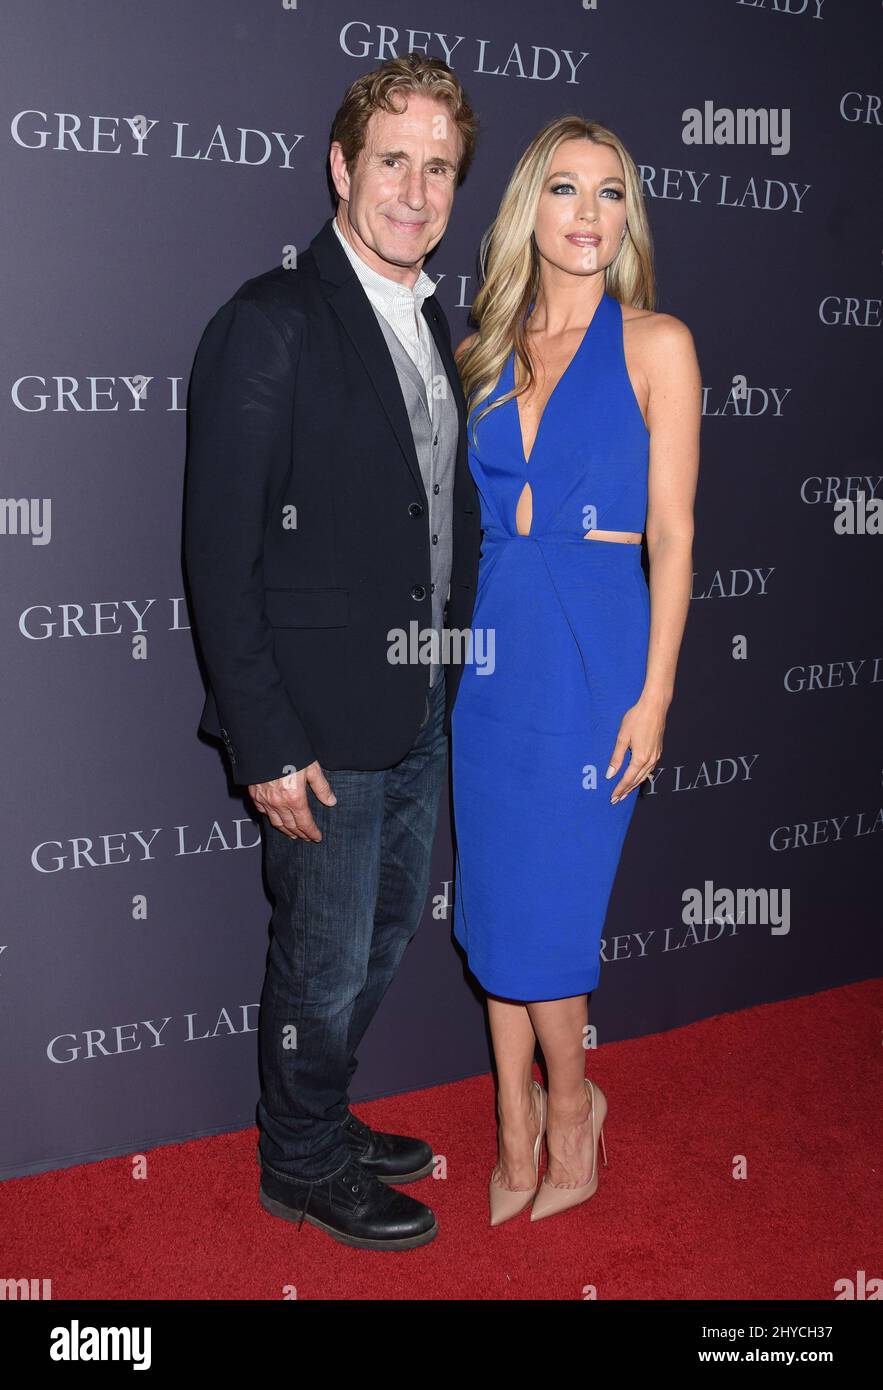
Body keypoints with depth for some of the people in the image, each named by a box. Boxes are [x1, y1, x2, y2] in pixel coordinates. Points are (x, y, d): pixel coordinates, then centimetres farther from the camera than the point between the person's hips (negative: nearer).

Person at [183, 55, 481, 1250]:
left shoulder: (434, 323, 9)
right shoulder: (271, 326, -16)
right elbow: (220, 556, -18)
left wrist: (454, 675, 10)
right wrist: (266, 744, -20)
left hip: (421, 712, 8)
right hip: (323, 723, -8)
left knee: (385, 933, 21)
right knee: (327, 958, 7)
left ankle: (321, 1117, 42)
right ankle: (303, 1165, 31)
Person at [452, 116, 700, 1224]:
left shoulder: (655, 343, -2)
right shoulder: (488, 350, 10)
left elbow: (672, 536, -5)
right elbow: (465, 515, 13)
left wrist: (653, 694, -10)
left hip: (592, 651, -4)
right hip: (490, 647, 5)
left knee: (539, 911, 0)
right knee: (493, 903, 9)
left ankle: (568, 1104, 27)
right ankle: (517, 1133, 26)